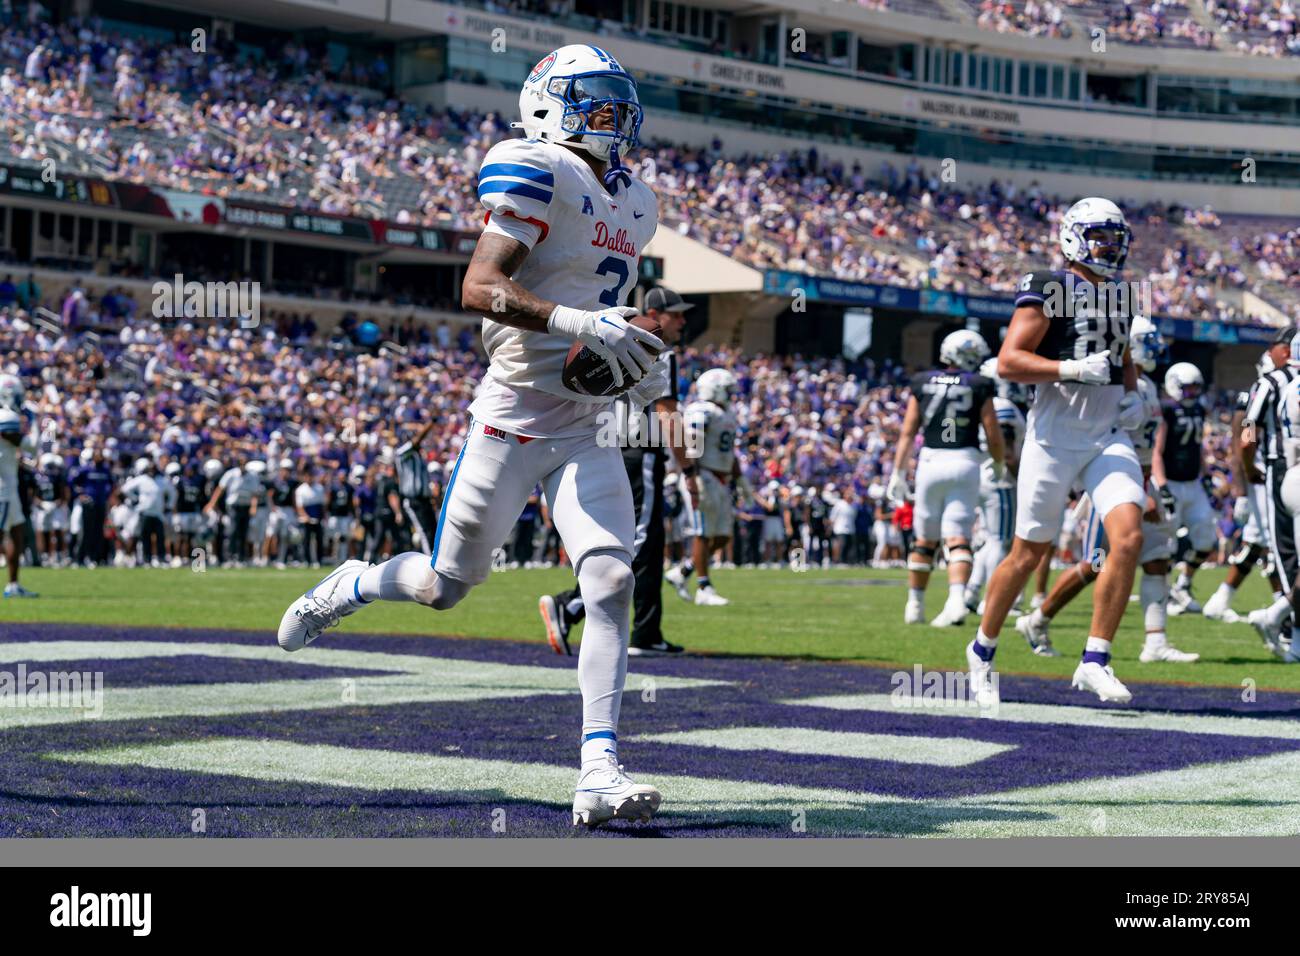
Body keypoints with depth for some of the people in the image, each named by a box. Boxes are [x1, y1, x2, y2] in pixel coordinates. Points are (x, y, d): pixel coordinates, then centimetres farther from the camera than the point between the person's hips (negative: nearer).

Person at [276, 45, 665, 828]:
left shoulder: (633, 204, 13)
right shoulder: (540, 176, -12)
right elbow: (478, 289, -22)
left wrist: (641, 366, 7)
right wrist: (579, 325, -32)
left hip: (584, 432, 6)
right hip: (512, 419, -6)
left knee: (613, 583, -12)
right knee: (447, 587, 9)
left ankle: (600, 776, -13)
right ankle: (351, 586, 42)